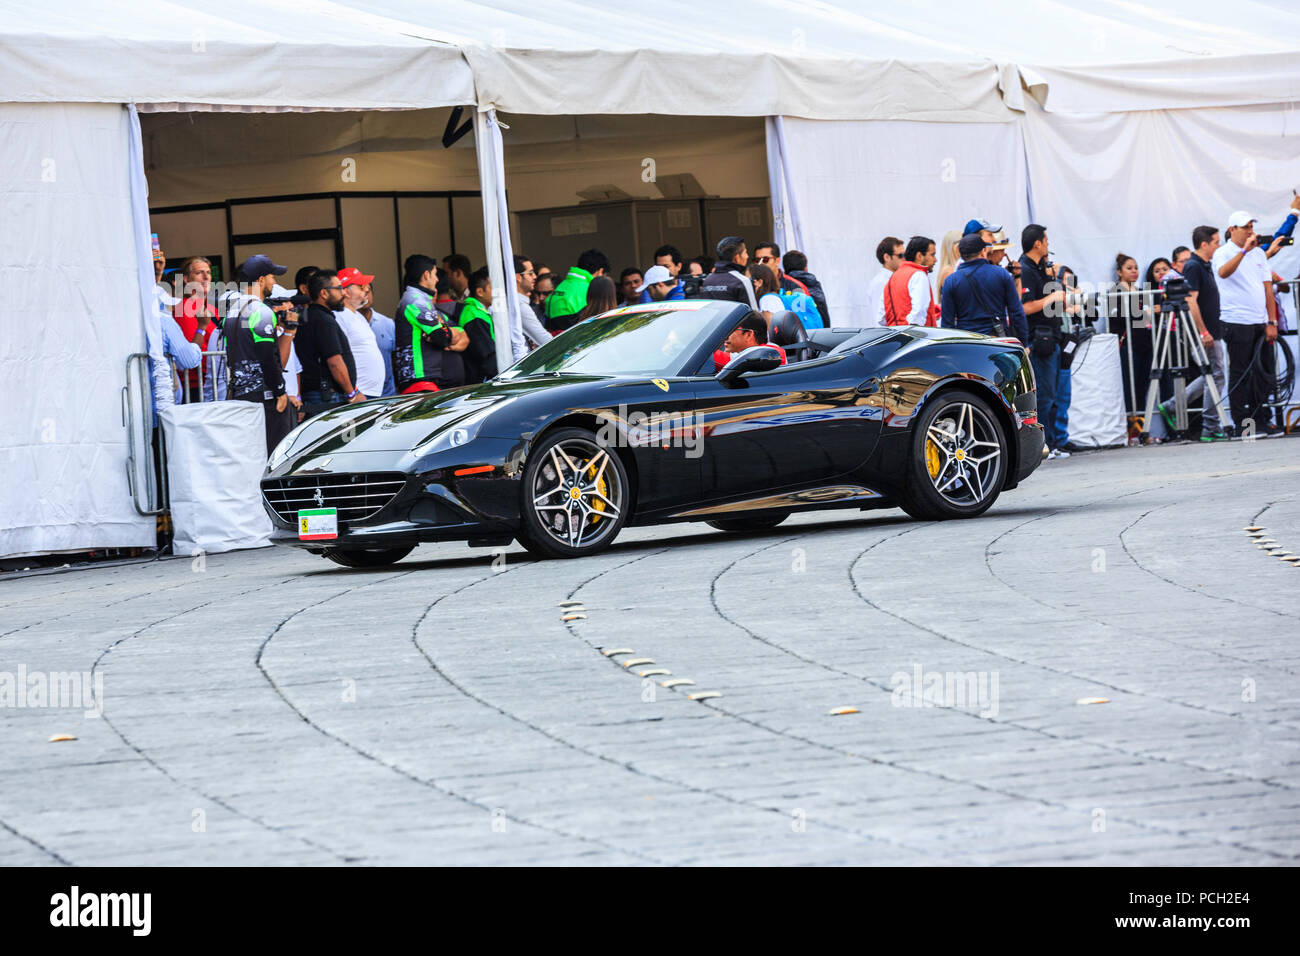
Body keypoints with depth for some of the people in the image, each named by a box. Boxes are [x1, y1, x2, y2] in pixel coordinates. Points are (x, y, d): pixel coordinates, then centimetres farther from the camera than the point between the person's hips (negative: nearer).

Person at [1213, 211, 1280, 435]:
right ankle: (1243, 423, -2)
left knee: (1264, 372, 6)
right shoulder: (1223, 253, -3)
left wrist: (1272, 322, 7)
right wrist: (1244, 250, -30)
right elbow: (1223, 272, -26)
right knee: (1240, 374, -4)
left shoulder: (1259, 253, 16)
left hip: (1260, 322, 6)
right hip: (1237, 322, -6)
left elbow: (1268, 288, 14)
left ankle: (1262, 420, 13)